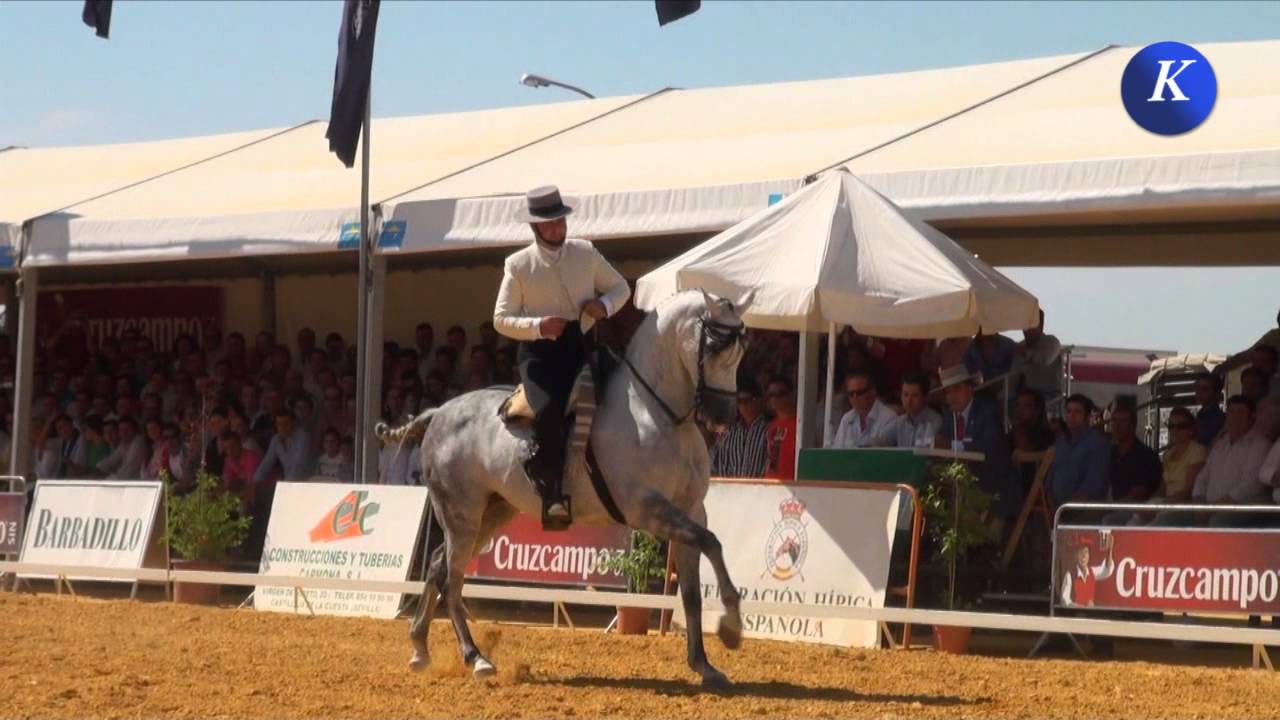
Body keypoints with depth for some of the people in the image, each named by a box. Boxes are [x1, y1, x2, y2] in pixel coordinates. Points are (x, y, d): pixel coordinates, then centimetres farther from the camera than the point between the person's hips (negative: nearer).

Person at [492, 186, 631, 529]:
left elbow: (621, 288, 19)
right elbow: (501, 319, 1)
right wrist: (539, 326, -16)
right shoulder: (518, 265, 3)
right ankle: (553, 496, -29)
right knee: (548, 409, -30)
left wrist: (605, 304, -4)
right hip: (539, 353, -4)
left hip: (580, 347, 4)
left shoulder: (586, 253, 10)